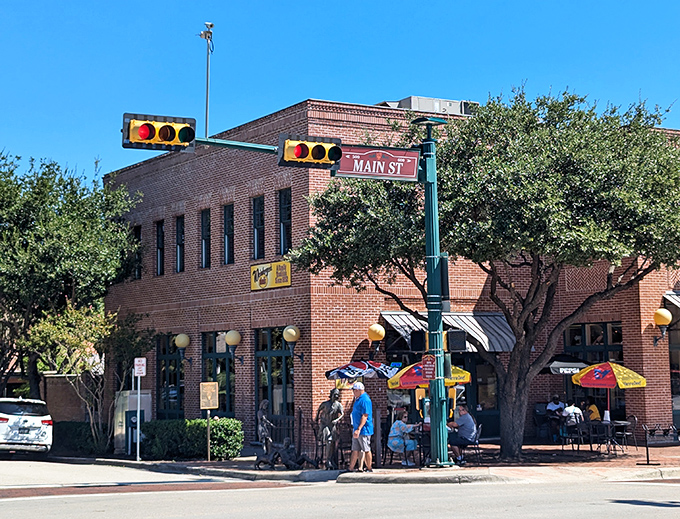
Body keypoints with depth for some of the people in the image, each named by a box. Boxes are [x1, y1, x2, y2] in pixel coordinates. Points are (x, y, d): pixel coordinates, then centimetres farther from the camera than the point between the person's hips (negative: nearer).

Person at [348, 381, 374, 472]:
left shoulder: (365, 400, -15)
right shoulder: (358, 399, 17)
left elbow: (365, 416, -21)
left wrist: (359, 429, -26)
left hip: (364, 430, -10)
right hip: (356, 430, 10)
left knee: (366, 450, -1)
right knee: (355, 450, 10)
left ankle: (369, 468, 7)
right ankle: (351, 468, 13)